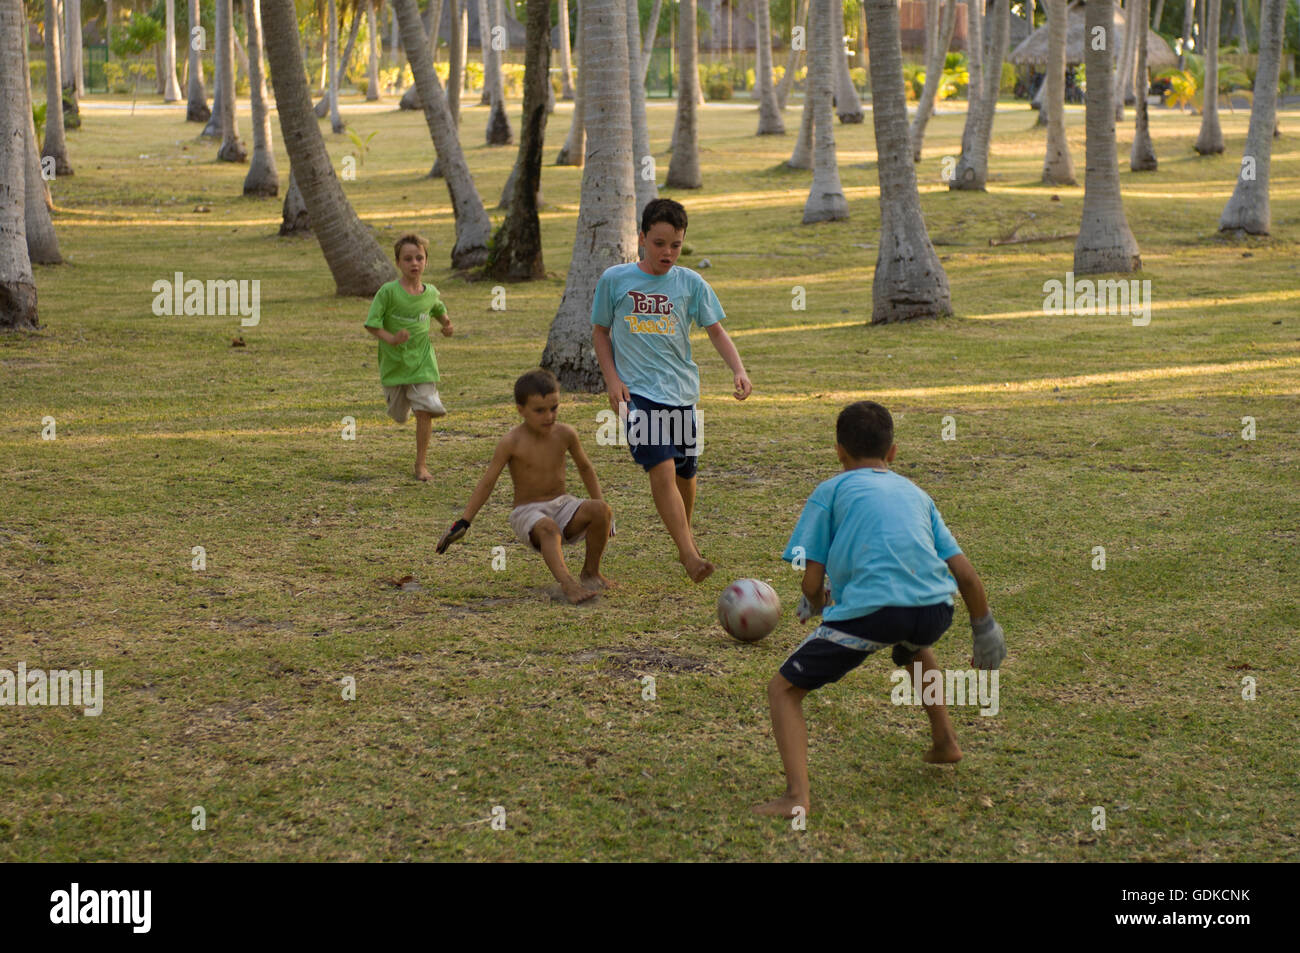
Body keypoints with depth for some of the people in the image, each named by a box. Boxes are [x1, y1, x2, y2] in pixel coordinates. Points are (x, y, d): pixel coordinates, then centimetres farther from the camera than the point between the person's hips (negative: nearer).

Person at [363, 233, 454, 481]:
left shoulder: (431, 293, -1)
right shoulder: (388, 291, -15)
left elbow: (439, 310, 23)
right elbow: (371, 323, -15)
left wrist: (446, 324, 3)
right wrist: (391, 339, -30)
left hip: (422, 361, 1)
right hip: (394, 362, -1)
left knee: (424, 411, -10)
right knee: (398, 414, 13)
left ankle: (421, 464, 1)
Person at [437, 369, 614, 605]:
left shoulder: (565, 434, 0)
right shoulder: (511, 443, -11)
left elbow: (585, 468, 17)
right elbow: (487, 483, -7)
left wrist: (599, 504, 18)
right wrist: (463, 523, -9)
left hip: (562, 506, 4)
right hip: (527, 514, -4)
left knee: (601, 510, -24)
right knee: (548, 528, -38)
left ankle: (591, 572, -6)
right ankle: (567, 584, -56)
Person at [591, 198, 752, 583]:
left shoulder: (690, 283, 4)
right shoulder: (614, 280, 1)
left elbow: (716, 331, 5)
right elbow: (600, 332, 10)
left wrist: (738, 370, -10)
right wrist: (612, 379, -2)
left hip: (681, 391, 3)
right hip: (638, 391, -3)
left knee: (685, 472, 11)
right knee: (662, 468, -19)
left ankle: (686, 536, 38)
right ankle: (689, 555, -20)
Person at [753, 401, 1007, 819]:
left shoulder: (831, 491, 16)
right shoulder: (915, 493, 28)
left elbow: (812, 582, 10)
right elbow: (965, 573, 24)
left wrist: (816, 605, 33)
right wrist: (984, 630, 37)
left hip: (870, 610, -5)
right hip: (935, 611, 5)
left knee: (783, 689, 8)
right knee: (914, 646, 43)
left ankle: (797, 795, -10)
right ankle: (944, 741, 43)